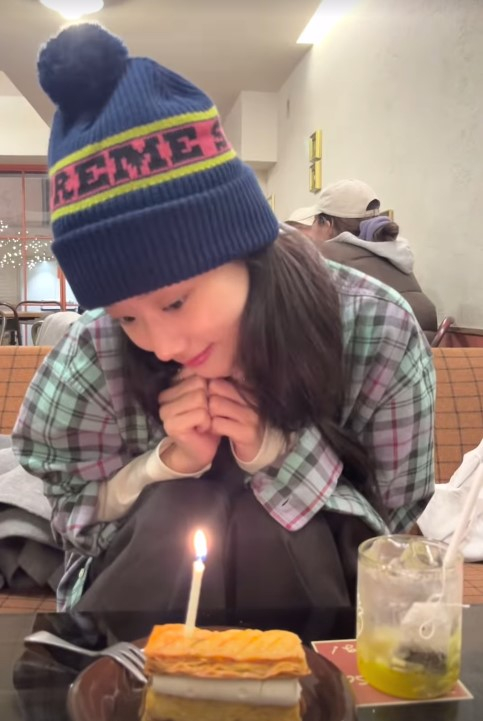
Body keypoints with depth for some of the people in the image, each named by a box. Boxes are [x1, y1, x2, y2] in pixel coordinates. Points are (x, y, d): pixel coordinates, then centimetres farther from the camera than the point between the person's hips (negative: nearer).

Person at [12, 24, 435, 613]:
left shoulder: (379, 333, -24)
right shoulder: (97, 354, -21)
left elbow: (395, 524, -11)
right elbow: (75, 521, -6)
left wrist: (275, 450, -29)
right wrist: (172, 460, -27)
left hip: (315, 584, 2)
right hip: (141, 581, -1)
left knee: (271, 527, -31)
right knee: (175, 511, -33)